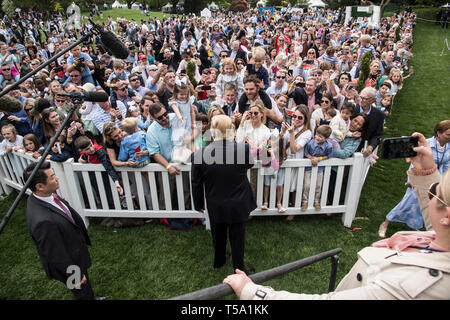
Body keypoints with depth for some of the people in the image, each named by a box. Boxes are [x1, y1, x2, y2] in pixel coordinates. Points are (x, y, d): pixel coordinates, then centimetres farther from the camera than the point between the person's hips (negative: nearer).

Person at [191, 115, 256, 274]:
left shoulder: (199, 154, -21)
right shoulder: (243, 149, -24)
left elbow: (196, 183, -8)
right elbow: (249, 164, 1)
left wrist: (199, 204, 9)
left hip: (215, 207, 1)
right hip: (238, 205, -1)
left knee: (218, 235, 26)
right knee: (237, 237, 20)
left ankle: (219, 260, 50)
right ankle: (239, 269, 38)